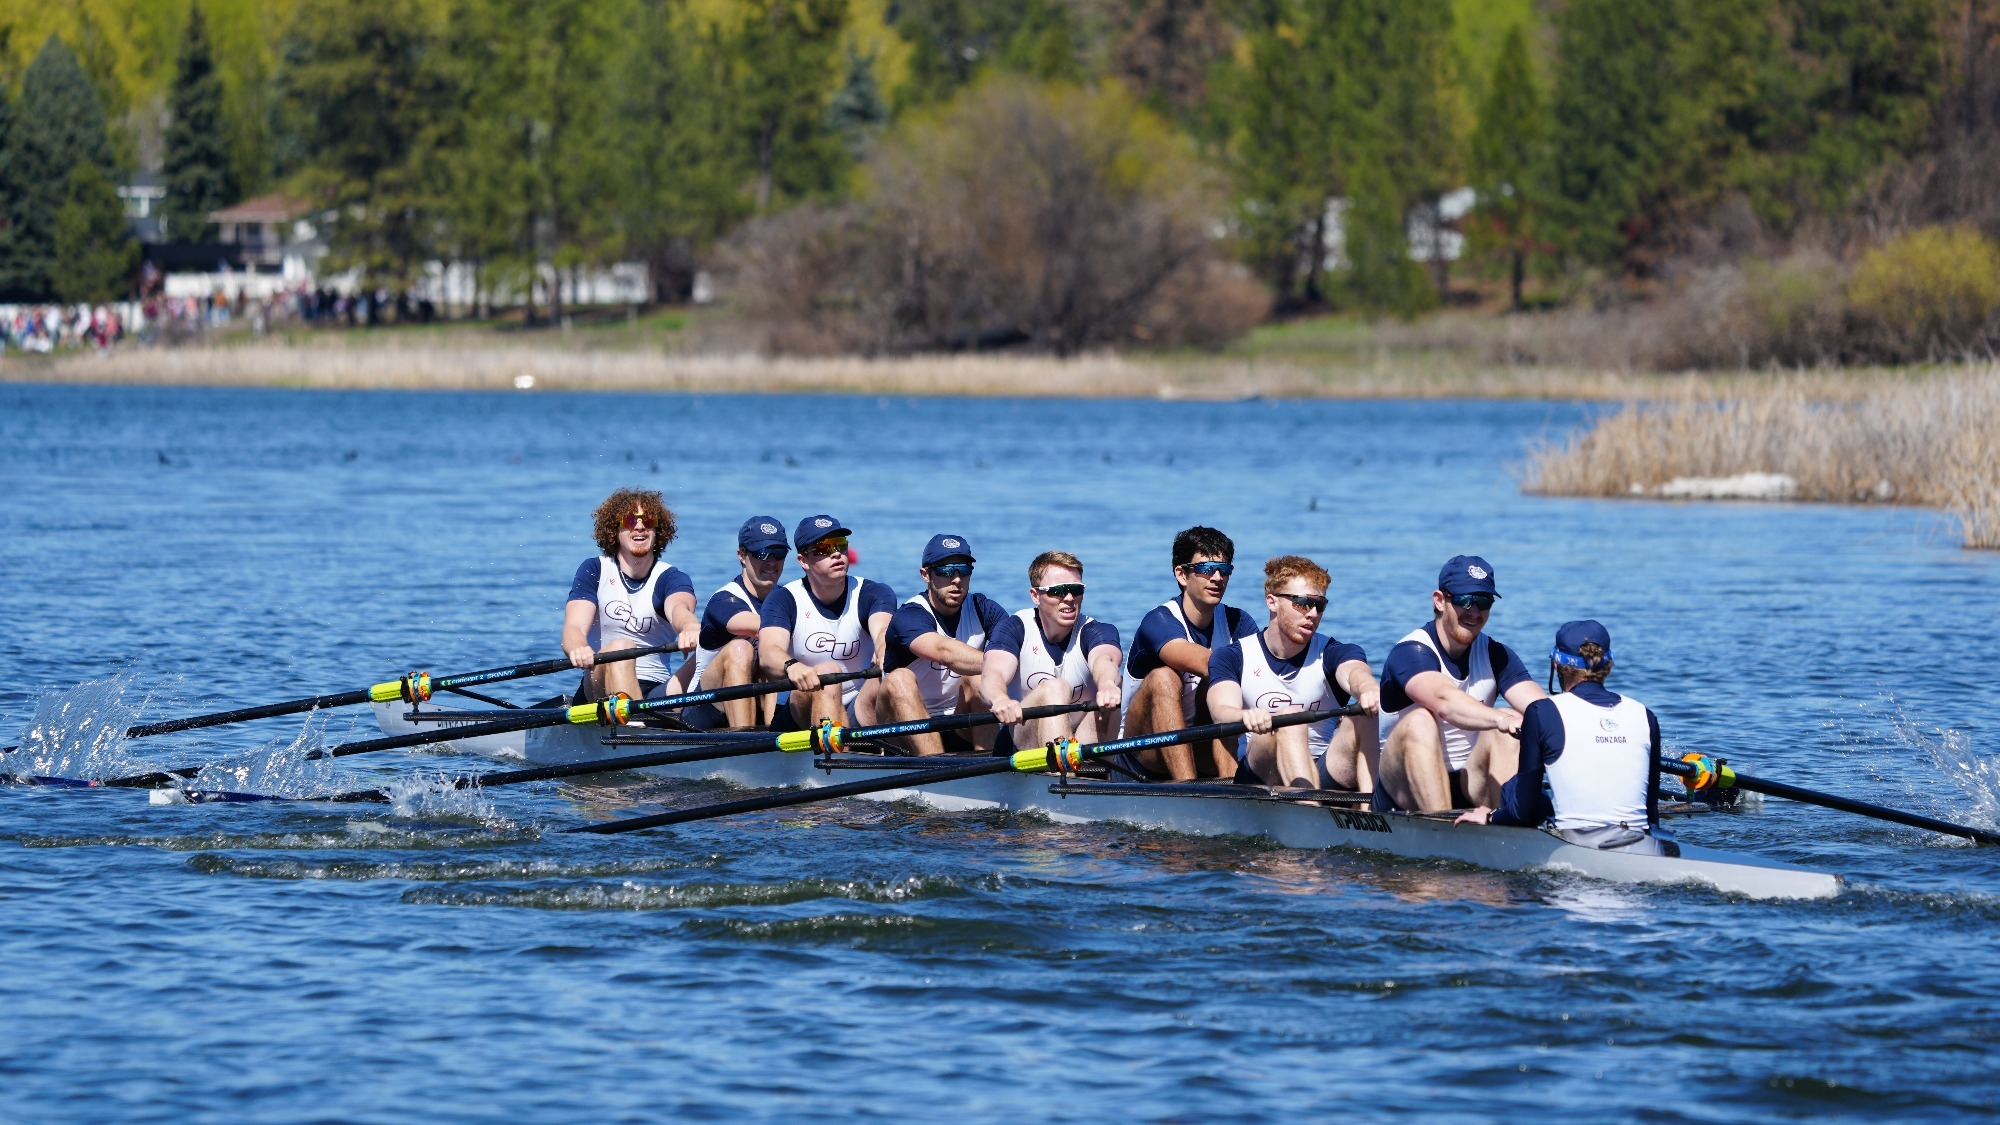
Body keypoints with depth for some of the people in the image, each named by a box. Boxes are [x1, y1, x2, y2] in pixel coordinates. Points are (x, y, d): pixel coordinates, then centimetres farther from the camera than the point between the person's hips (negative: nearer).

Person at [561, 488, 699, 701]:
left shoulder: (670, 578, 4)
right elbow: (574, 627, -11)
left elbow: (679, 606, -22)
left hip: (657, 691, 2)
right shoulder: (594, 571, 5)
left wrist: (689, 628, -50)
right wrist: (578, 649, -39)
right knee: (620, 647, -32)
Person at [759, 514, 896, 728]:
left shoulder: (872, 593, 2)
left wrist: (884, 654, -47)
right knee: (827, 672, -33)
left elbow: (883, 631, -21)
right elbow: (768, 651, -20)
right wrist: (791, 666, -46)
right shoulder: (784, 600, -1)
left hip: (860, 713, 1)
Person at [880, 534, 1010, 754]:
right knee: (899, 679, -30)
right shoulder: (909, 616, -13)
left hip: (963, 734, 3)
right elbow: (943, 650, -35)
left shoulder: (982, 609, 4)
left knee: (976, 677, -22)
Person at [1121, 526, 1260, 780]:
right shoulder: (1159, 622, -16)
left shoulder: (1236, 622, 3)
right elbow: (1206, 663, -36)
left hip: (1203, 753, 4)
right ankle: (1186, 787, -46)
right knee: (1164, 677, -31)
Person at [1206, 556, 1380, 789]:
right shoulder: (1233, 657, 5)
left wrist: (1367, 689, -48)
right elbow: (1221, 711, -16)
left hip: (1326, 775, 2)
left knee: (1362, 717, -25)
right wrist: (1246, 717, -44)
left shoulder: (1332, 653, 6)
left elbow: (1355, 672, -20)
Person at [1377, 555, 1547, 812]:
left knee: (1508, 728, -20)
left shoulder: (1496, 656, 5)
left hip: (1469, 785, 4)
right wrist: (1500, 720, -52)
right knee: (1420, 721, -32)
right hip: (1405, 788, -4)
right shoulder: (1410, 653, -13)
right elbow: (1444, 701, -35)